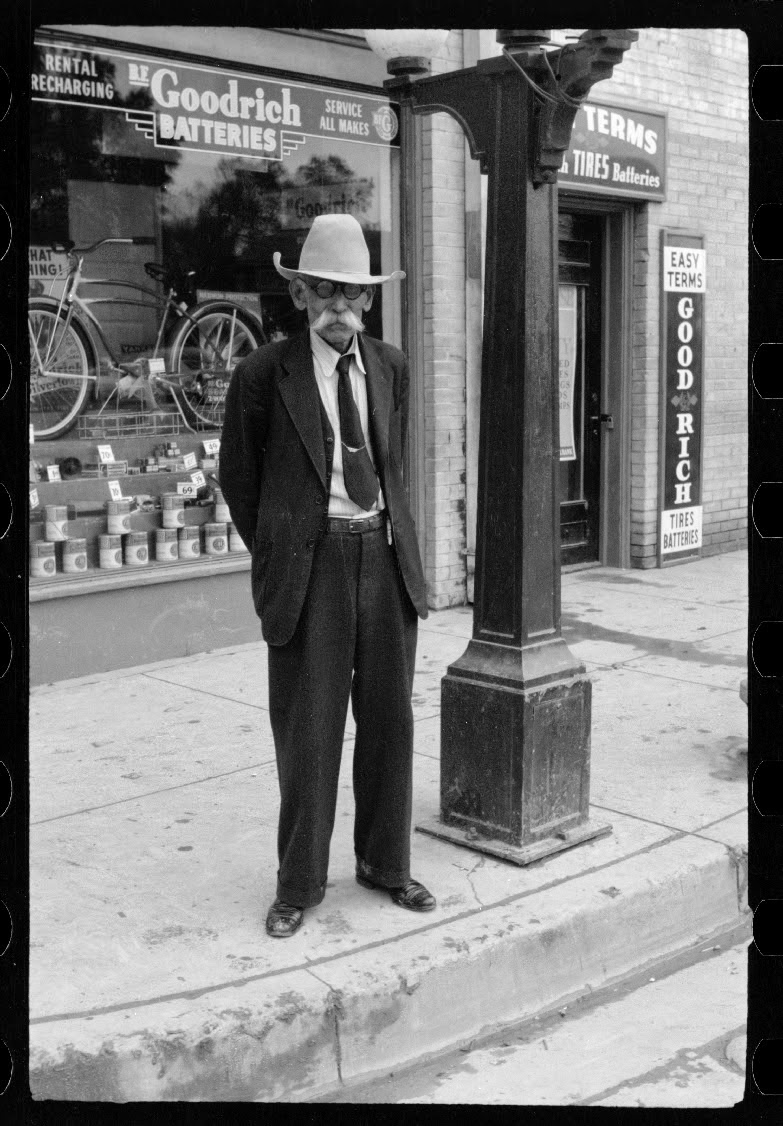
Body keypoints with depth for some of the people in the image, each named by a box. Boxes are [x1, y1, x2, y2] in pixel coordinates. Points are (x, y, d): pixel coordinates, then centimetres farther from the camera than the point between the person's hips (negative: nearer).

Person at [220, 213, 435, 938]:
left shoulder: (391, 367, 9)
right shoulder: (265, 374, -4)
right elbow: (238, 479, 6)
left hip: (386, 555, 4)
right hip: (309, 564, -4)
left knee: (389, 720, 11)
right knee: (307, 730, 2)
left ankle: (383, 863, 28)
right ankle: (300, 883, 19)